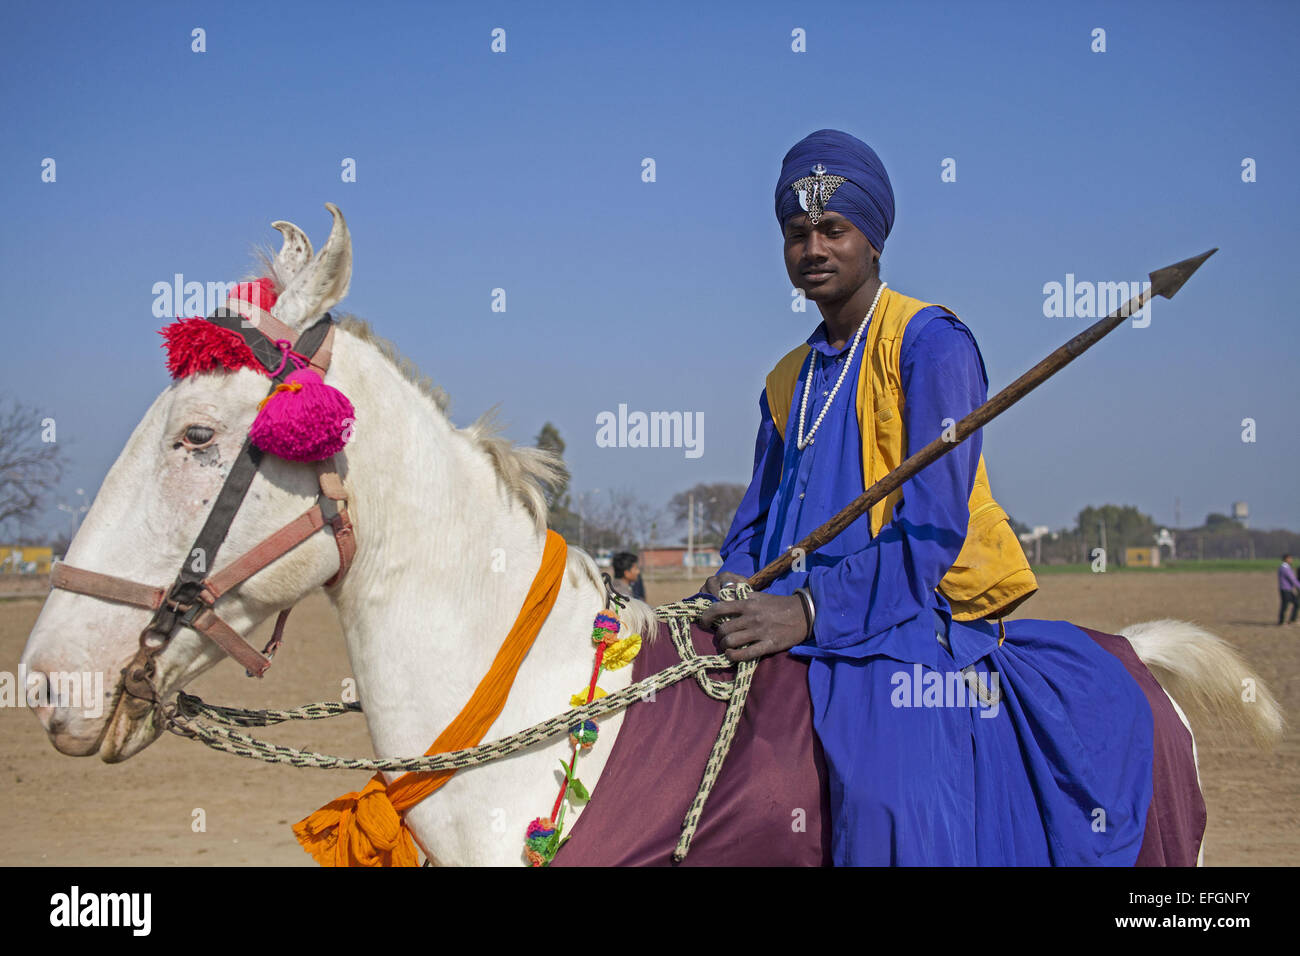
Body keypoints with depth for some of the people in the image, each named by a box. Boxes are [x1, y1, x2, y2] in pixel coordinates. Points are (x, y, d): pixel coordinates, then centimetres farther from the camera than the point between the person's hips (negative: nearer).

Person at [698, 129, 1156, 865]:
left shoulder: (930, 343, -6)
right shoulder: (788, 382, 18)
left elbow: (932, 529, -15)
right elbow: (758, 519, 19)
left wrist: (811, 610, -25)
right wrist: (733, 585, -5)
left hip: (918, 618, -7)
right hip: (808, 633, 7)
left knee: (894, 813, -31)